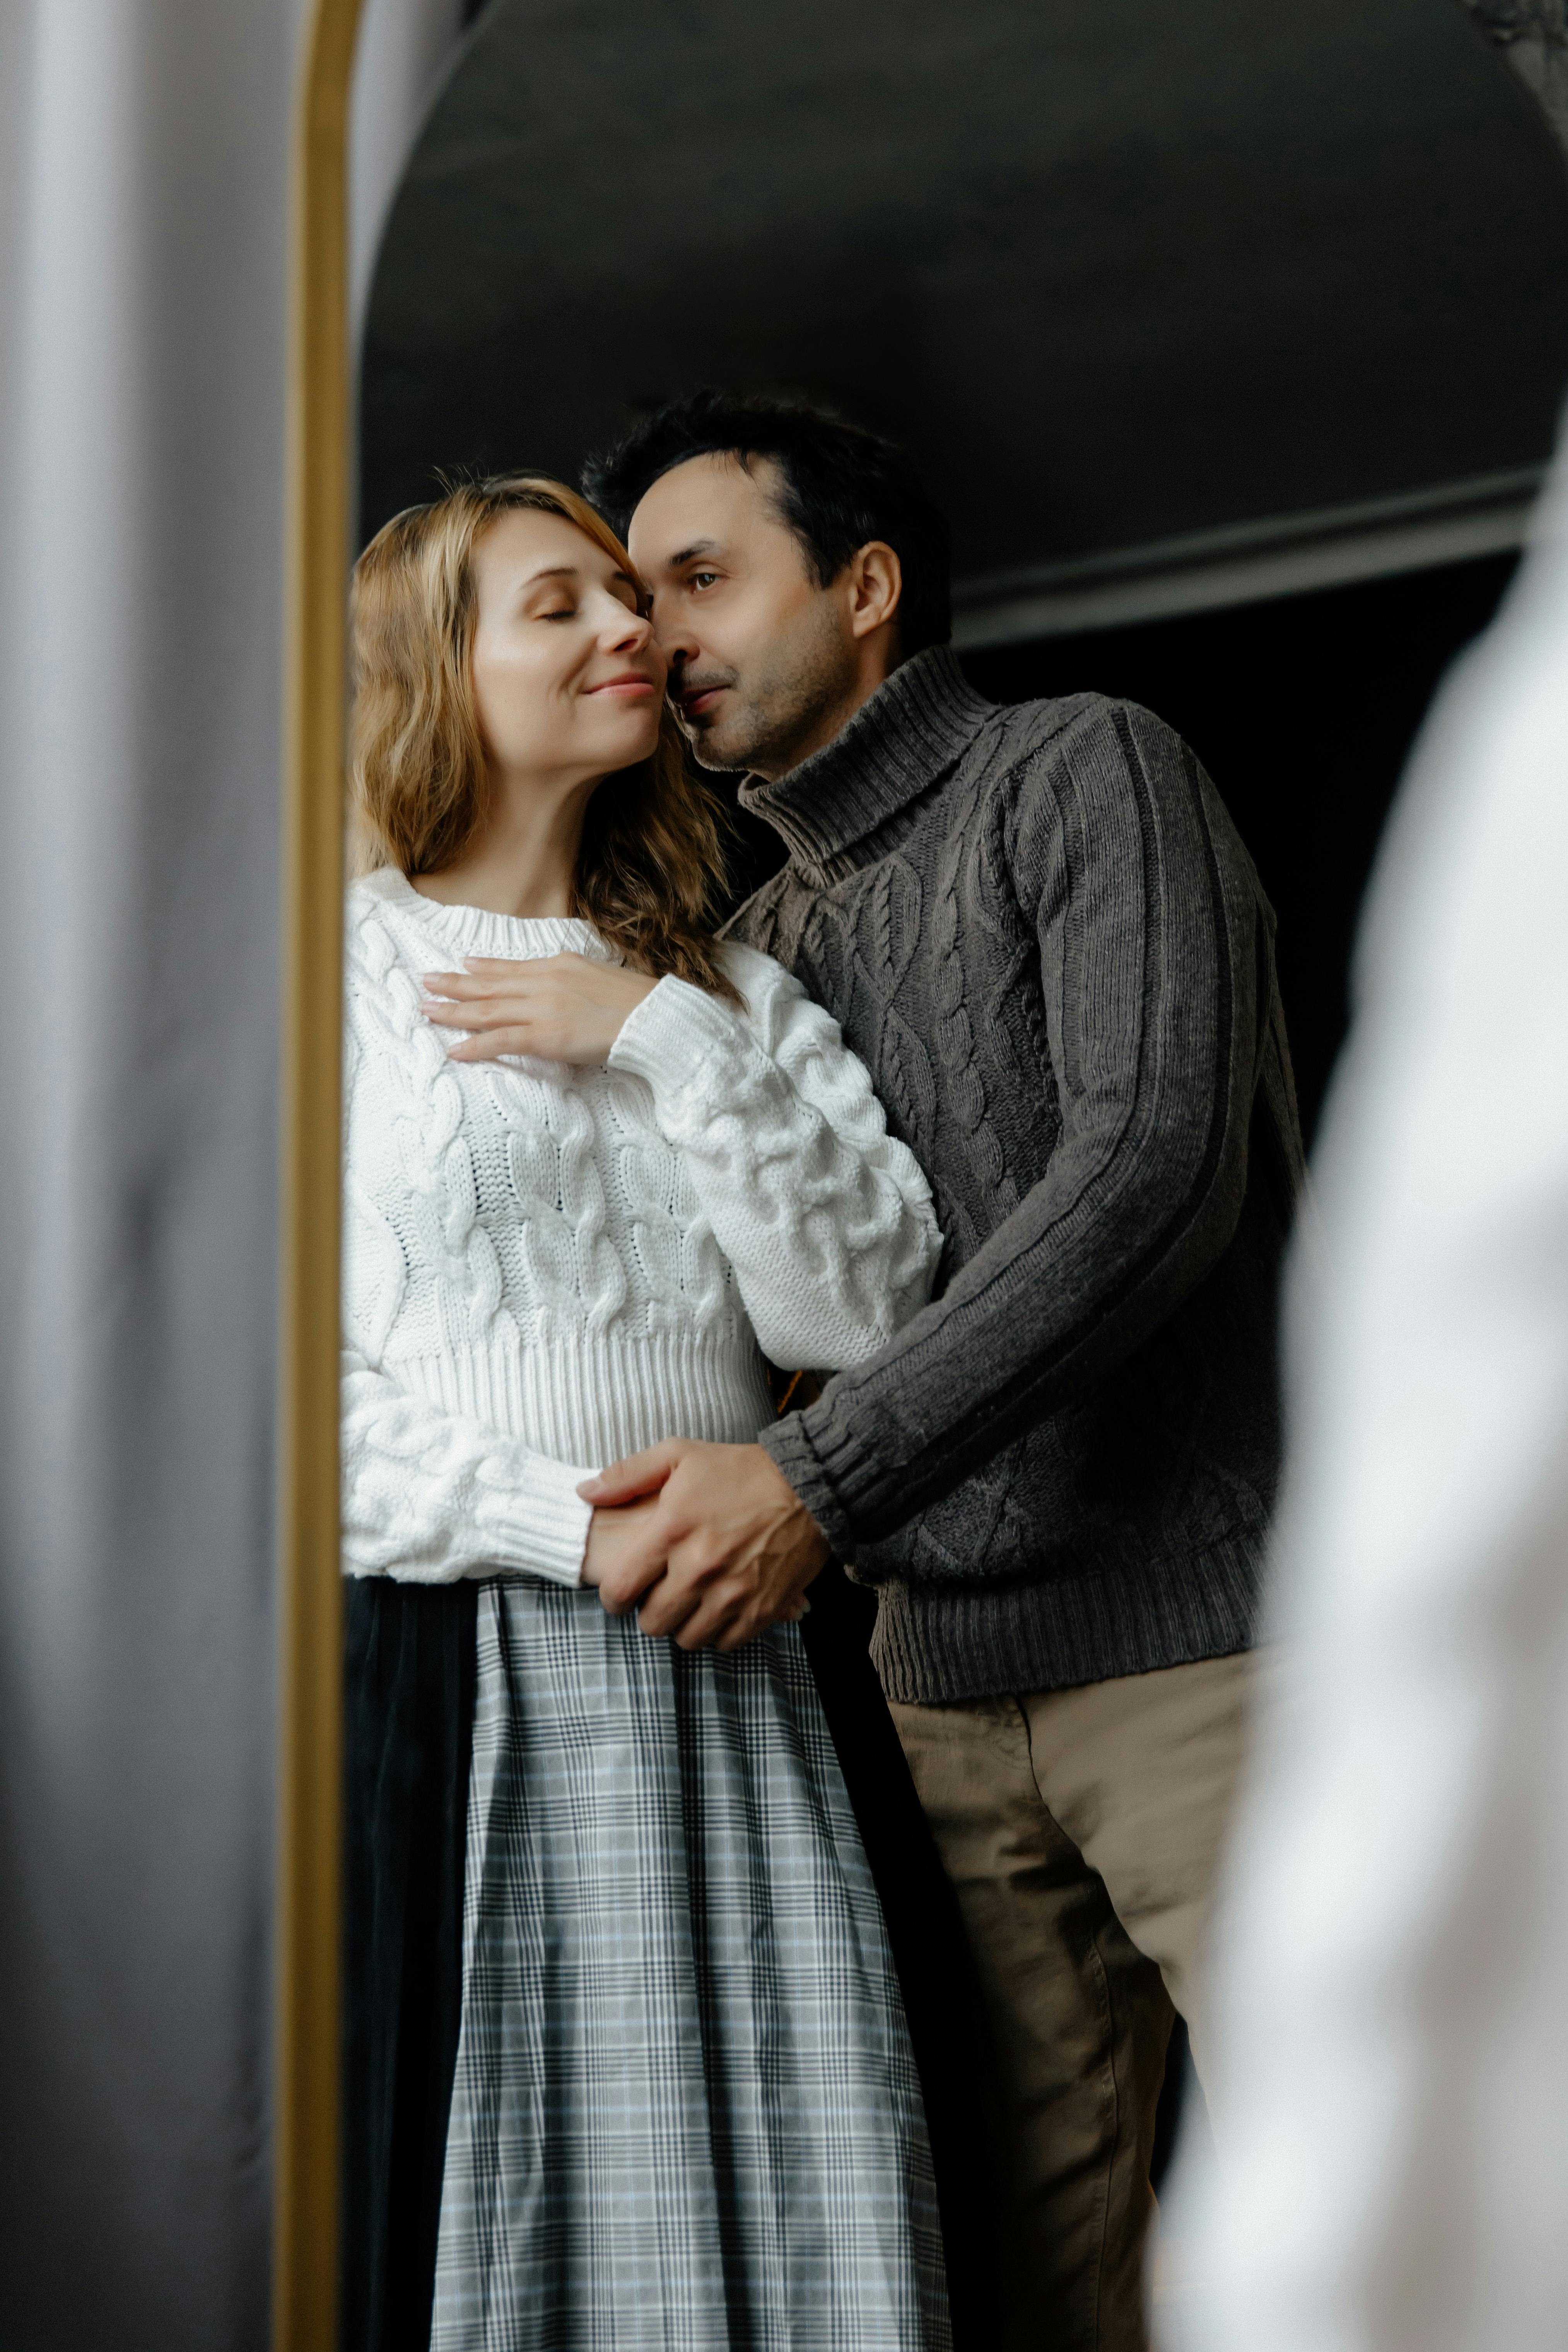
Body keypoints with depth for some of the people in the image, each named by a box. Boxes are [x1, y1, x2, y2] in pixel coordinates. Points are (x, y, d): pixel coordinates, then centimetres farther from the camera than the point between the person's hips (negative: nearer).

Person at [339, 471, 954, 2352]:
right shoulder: (335, 968, 3)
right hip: (430, 1667, -3)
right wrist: (573, 1529, -11)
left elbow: (858, 1315, 2)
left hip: (717, 1684, 4)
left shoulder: (724, 994, 17)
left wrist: (671, 1037, -5)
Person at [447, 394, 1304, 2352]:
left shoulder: (1078, 773, 0)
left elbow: (1152, 1166, -14)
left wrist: (814, 1474, -19)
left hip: (1207, 1643, -6)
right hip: (953, 1685, 6)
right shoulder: (757, 948, 19)